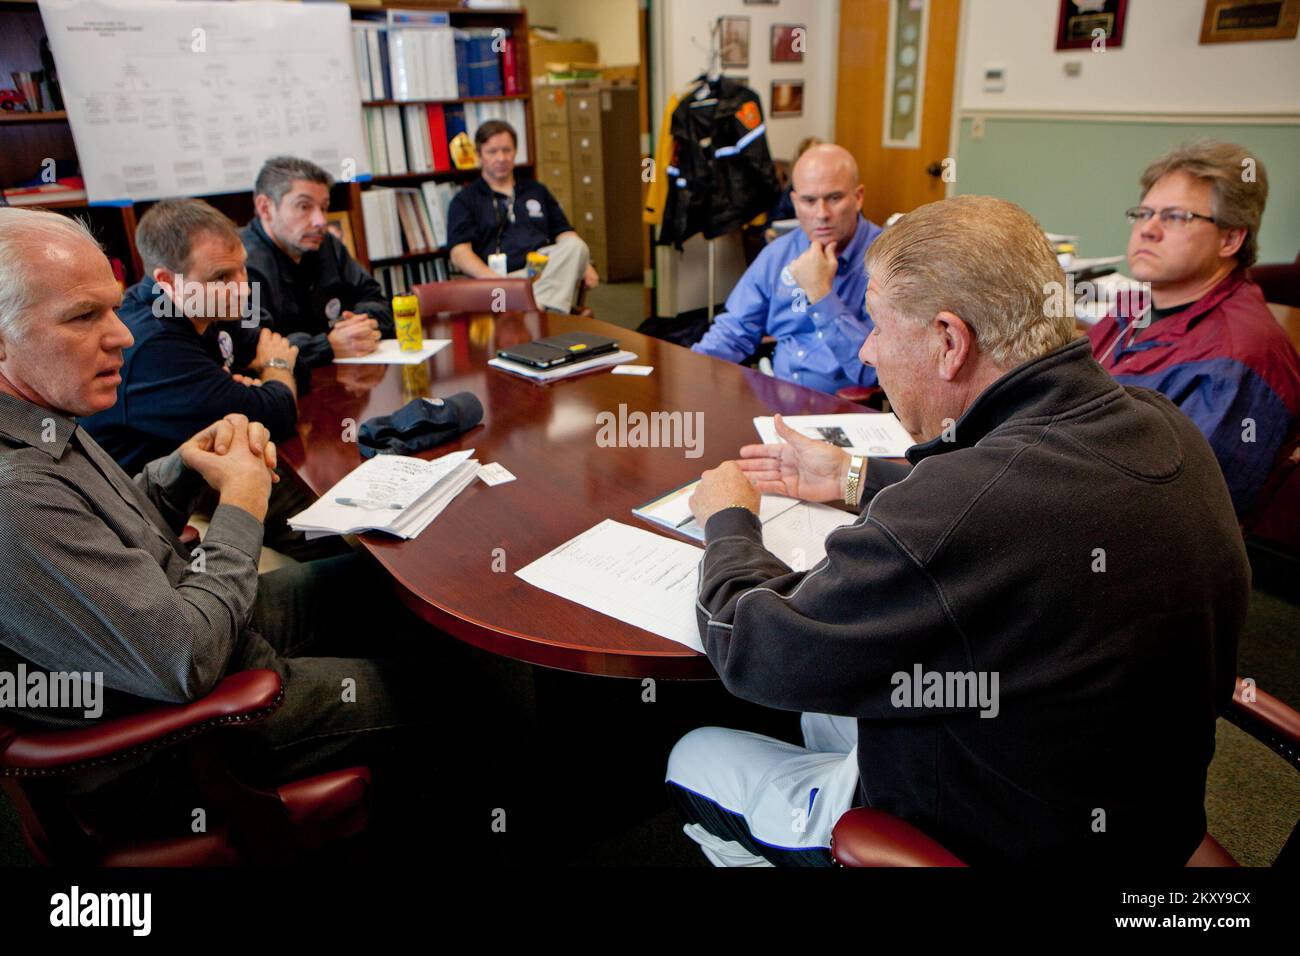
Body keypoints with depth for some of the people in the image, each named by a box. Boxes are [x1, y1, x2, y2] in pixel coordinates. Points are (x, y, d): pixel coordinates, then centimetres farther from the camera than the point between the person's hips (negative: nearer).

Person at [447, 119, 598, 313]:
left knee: (575, 245, -32)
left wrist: (584, 264, 0)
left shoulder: (536, 190, 28)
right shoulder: (464, 200, 14)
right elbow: (459, 253, 2)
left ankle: (545, 309, -44)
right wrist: (492, 279, -19)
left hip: (549, 272, 4)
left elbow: (564, 233, 23)